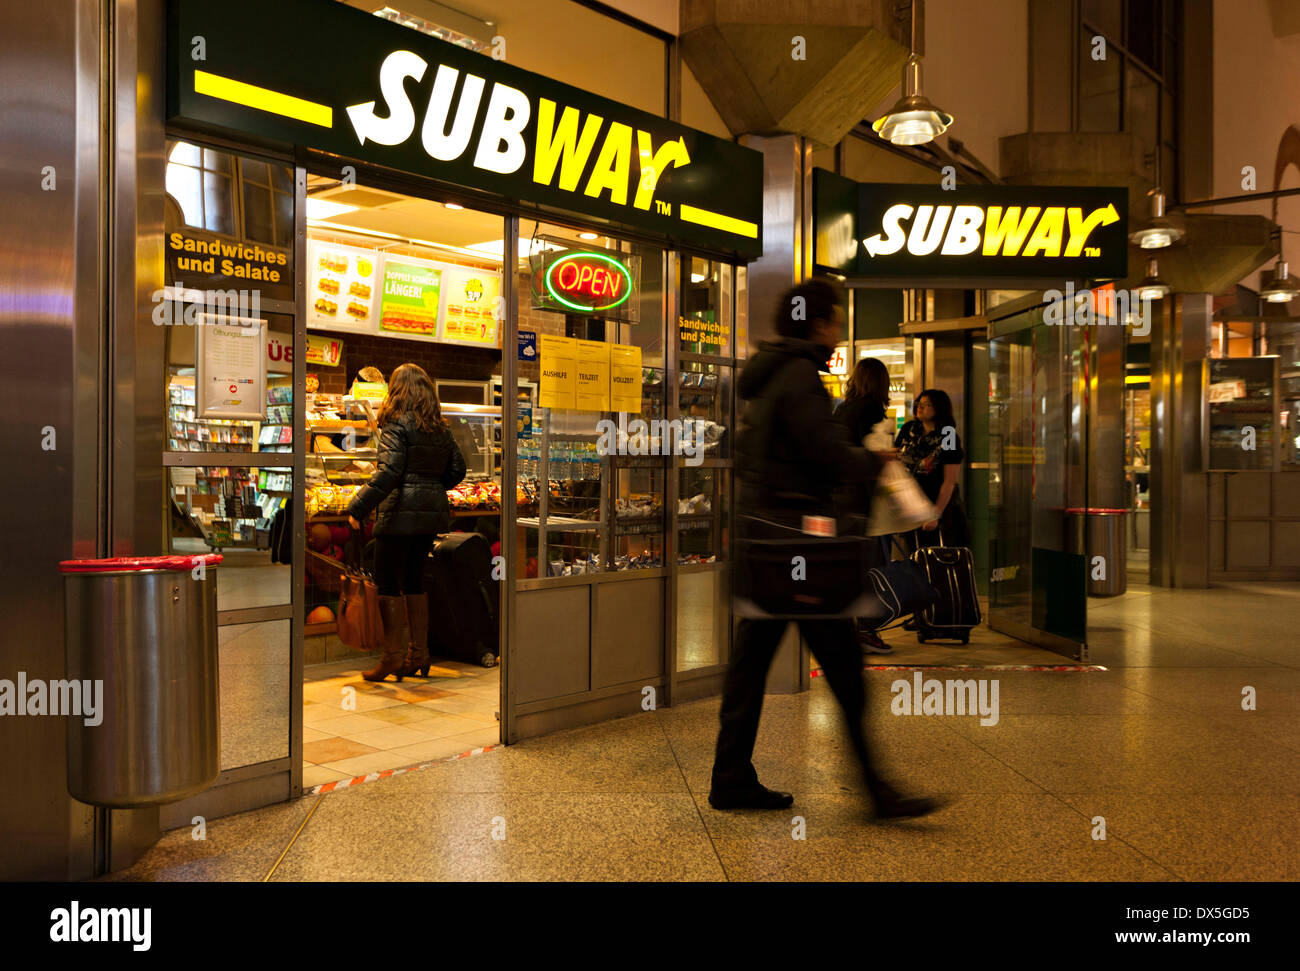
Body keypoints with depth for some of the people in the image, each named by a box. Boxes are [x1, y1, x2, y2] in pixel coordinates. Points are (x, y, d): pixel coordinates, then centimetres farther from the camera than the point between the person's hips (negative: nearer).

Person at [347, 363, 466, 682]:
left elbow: (389, 471, -19)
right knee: (414, 582, 15)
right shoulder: (440, 428, 10)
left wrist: (357, 507, -16)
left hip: (400, 513, -7)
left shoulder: (396, 425, -9)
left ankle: (393, 656, 4)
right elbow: (457, 469, 13)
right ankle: (419, 654, 18)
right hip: (431, 512, 7)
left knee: (389, 584, 2)